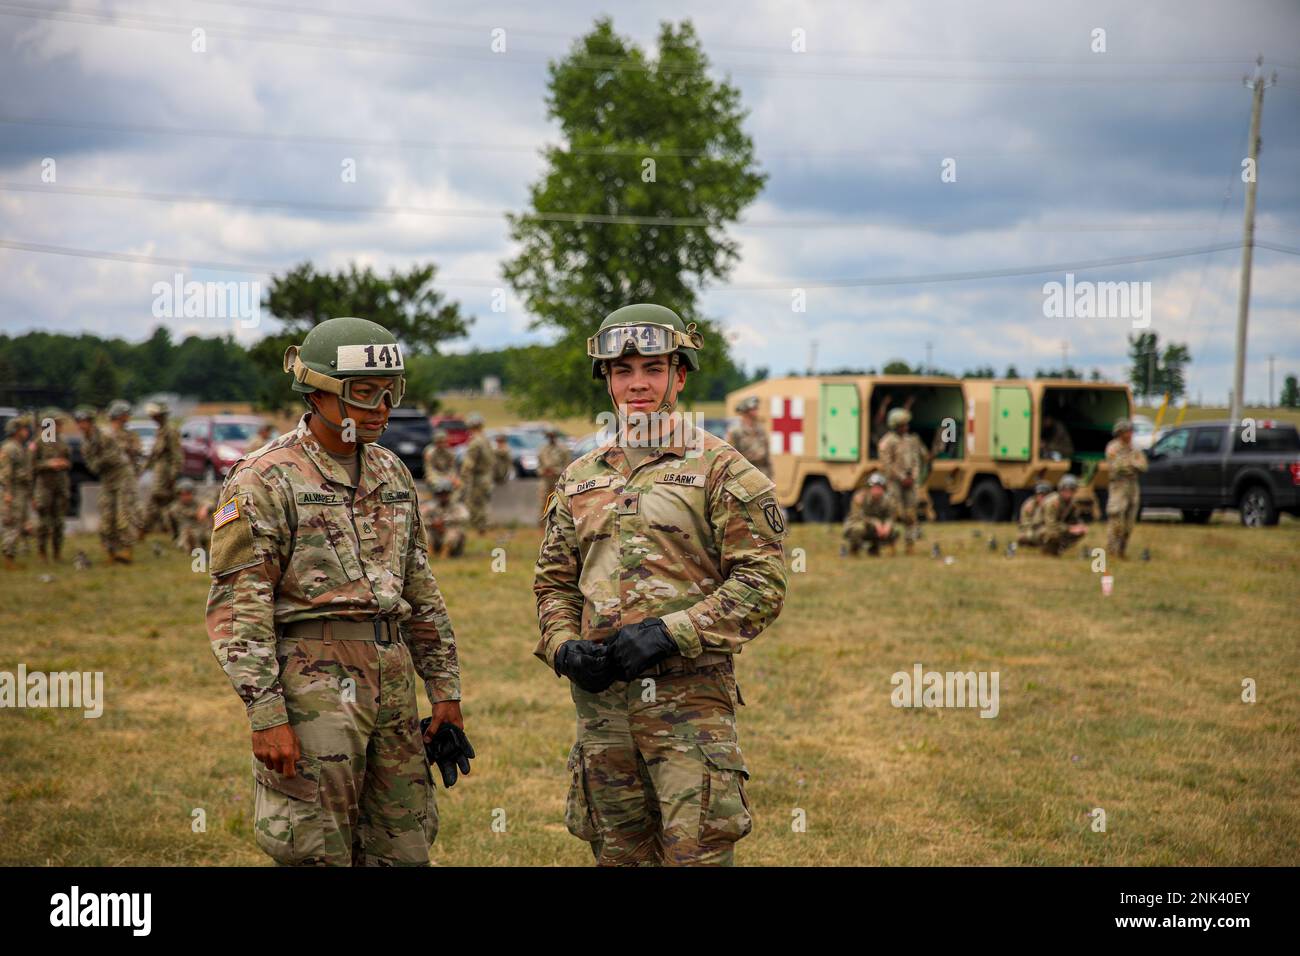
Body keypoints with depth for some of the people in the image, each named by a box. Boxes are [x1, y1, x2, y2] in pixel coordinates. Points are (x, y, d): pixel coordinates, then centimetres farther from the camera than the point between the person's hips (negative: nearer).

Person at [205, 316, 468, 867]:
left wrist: (445, 690, 14)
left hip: (393, 687, 7)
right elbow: (236, 610, -13)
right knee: (315, 855, -2)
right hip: (313, 689, -7)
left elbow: (422, 594, 19)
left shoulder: (391, 474, 14)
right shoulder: (263, 481, -8)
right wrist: (266, 715, -18)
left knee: (402, 852, 10)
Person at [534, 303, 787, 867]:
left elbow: (763, 584, -9)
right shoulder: (580, 479, 15)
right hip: (600, 699, 5)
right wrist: (563, 647, -1)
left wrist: (668, 633, -17)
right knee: (621, 855, 11)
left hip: (690, 697, -5)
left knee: (699, 854, -8)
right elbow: (553, 582, 20)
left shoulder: (721, 470, -2)